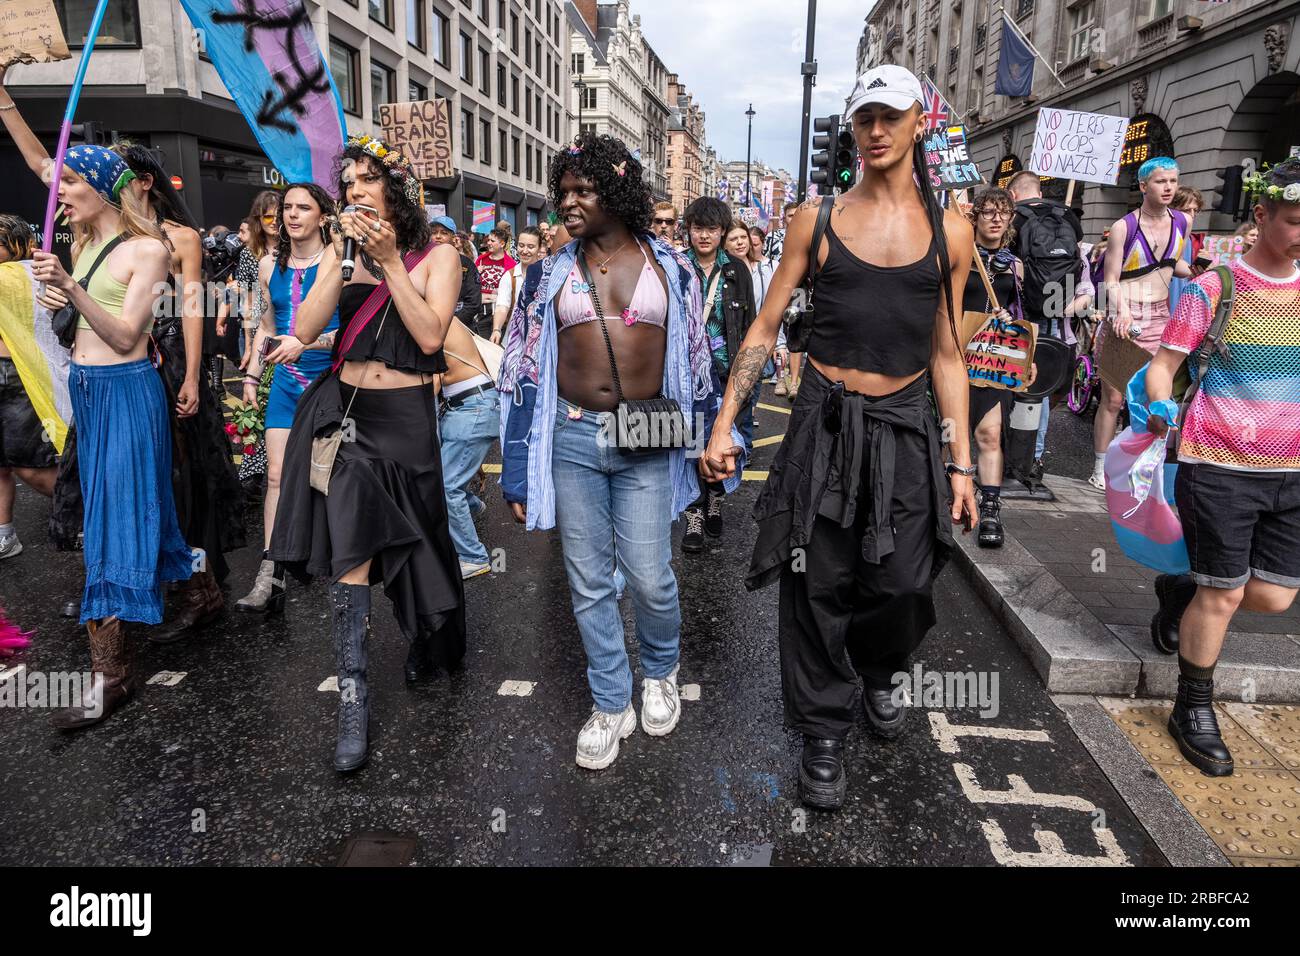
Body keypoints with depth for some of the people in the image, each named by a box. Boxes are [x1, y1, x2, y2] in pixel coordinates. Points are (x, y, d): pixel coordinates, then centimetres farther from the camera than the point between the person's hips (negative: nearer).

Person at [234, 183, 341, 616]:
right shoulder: (270, 265, 9)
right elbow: (266, 327, 18)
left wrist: (305, 343, -23)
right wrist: (252, 376, 14)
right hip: (286, 381, 4)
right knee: (277, 475, -2)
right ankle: (270, 575, 0)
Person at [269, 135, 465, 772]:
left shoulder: (437, 256, 0)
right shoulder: (342, 251, 9)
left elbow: (429, 336, -15)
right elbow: (306, 330, -4)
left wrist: (390, 261, -15)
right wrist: (344, 258, -12)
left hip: (405, 415, -2)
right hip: (343, 409, 2)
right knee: (351, 550, -4)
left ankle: (431, 641, 38)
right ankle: (353, 698, 5)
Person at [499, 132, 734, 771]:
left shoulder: (667, 266, 4)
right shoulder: (549, 273, 5)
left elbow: (696, 359, 9)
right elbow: (523, 370, 5)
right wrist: (518, 472, 2)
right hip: (573, 438, 1)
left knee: (649, 577, -1)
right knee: (589, 582, 7)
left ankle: (660, 672, 31)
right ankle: (611, 705, 25)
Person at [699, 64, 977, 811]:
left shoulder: (950, 231, 4)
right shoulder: (819, 219, 1)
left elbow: (946, 354, 8)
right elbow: (765, 329, 2)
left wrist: (961, 463, 5)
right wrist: (724, 427, -4)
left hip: (906, 427, 1)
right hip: (826, 422, -1)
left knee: (904, 585, 2)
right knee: (817, 587, 3)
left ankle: (878, 673, 38)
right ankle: (825, 732, 24)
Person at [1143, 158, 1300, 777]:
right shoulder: (1213, 289, -6)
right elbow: (1165, 363, -4)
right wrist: (1160, 406, -24)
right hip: (1219, 469, -5)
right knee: (1223, 596, 1)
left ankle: (1178, 592, 37)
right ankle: (1194, 713, 21)